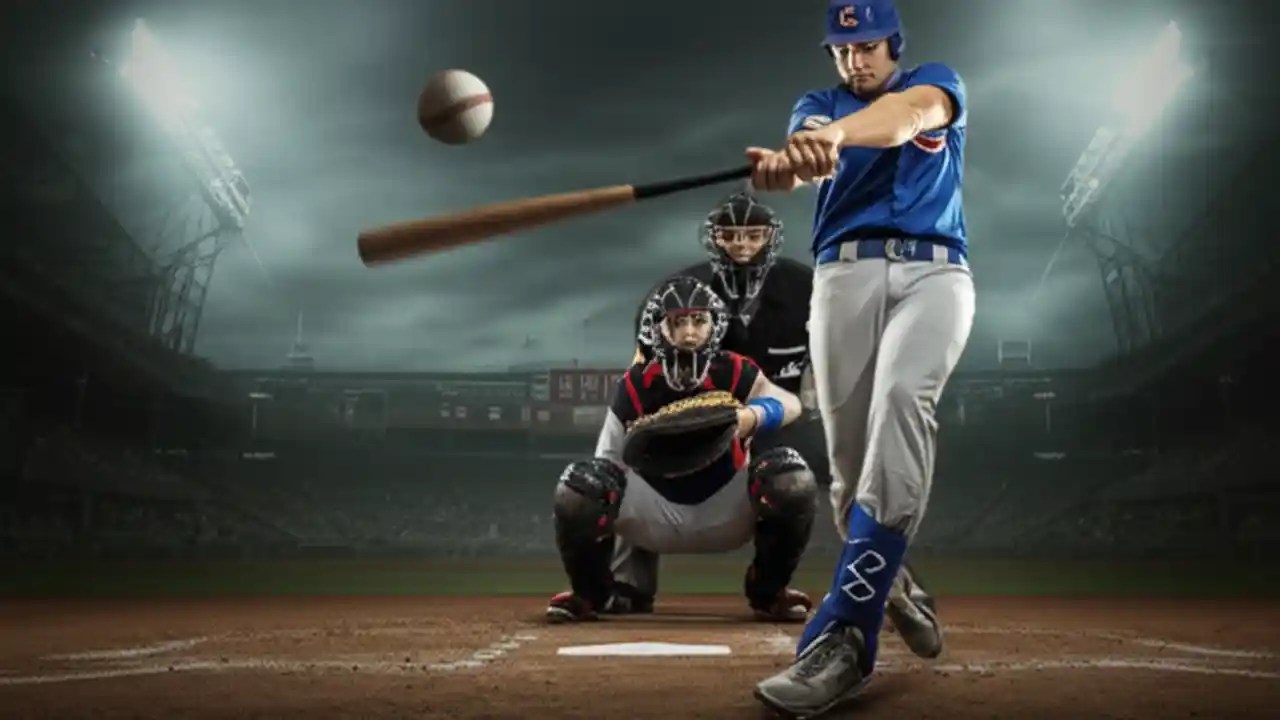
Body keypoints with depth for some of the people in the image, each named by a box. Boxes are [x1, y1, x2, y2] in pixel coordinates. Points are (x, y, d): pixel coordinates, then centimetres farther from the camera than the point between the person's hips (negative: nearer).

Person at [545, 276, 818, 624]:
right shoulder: (637, 385, -9)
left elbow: (790, 404, -30)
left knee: (791, 477, -27)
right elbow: (608, 462, -5)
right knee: (580, 484, -25)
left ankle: (768, 592, -2)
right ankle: (589, 592, 4)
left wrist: (753, 416, -51)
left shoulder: (734, 373, -11)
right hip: (656, 512, 0)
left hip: (725, 512, 0)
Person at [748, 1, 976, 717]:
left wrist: (837, 133, -36)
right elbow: (811, 145, -8)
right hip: (845, 273, 3)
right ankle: (890, 589, 17)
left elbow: (906, 113, -13)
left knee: (904, 396, -29)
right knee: (850, 460, -7)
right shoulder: (818, 105, 19)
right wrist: (788, 159, -35)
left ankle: (843, 635, -36)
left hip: (934, 270, -2)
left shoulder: (938, 83, 14)